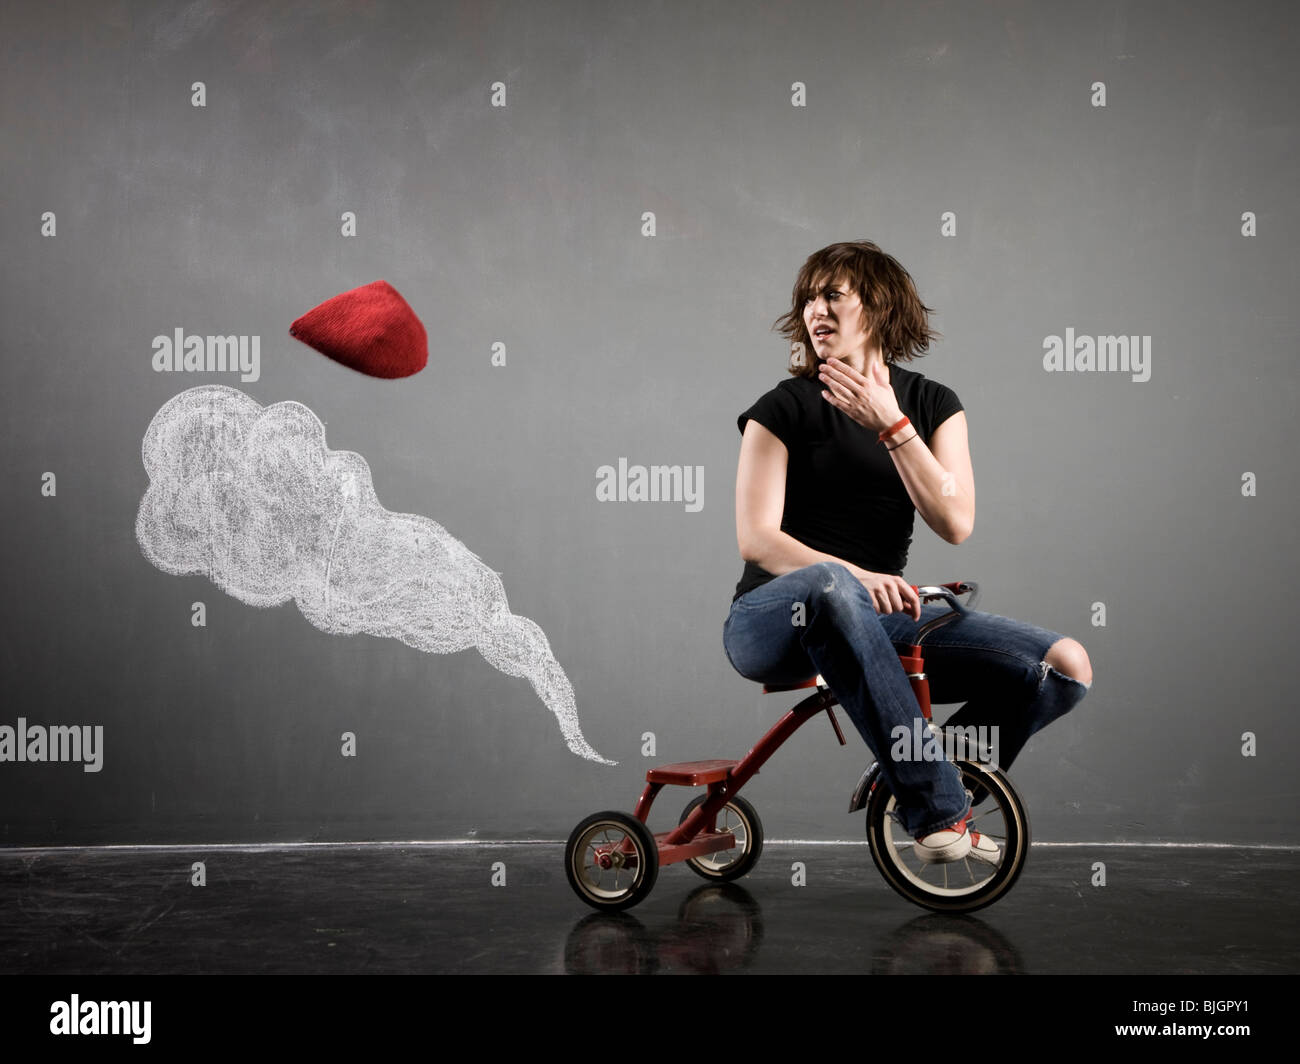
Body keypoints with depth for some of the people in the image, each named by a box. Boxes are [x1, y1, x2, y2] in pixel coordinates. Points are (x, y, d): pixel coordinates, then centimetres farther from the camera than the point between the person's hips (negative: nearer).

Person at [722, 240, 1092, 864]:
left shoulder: (930, 405, 9)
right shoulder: (784, 408, -1)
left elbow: (955, 522, -7)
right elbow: (757, 538, -13)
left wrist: (890, 424, -17)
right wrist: (854, 575, -31)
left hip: (879, 616, 4)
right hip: (775, 620, -4)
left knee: (1066, 667, -15)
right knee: (830, 586, -43)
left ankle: (924, 784, 3)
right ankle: (938, 811, -37)